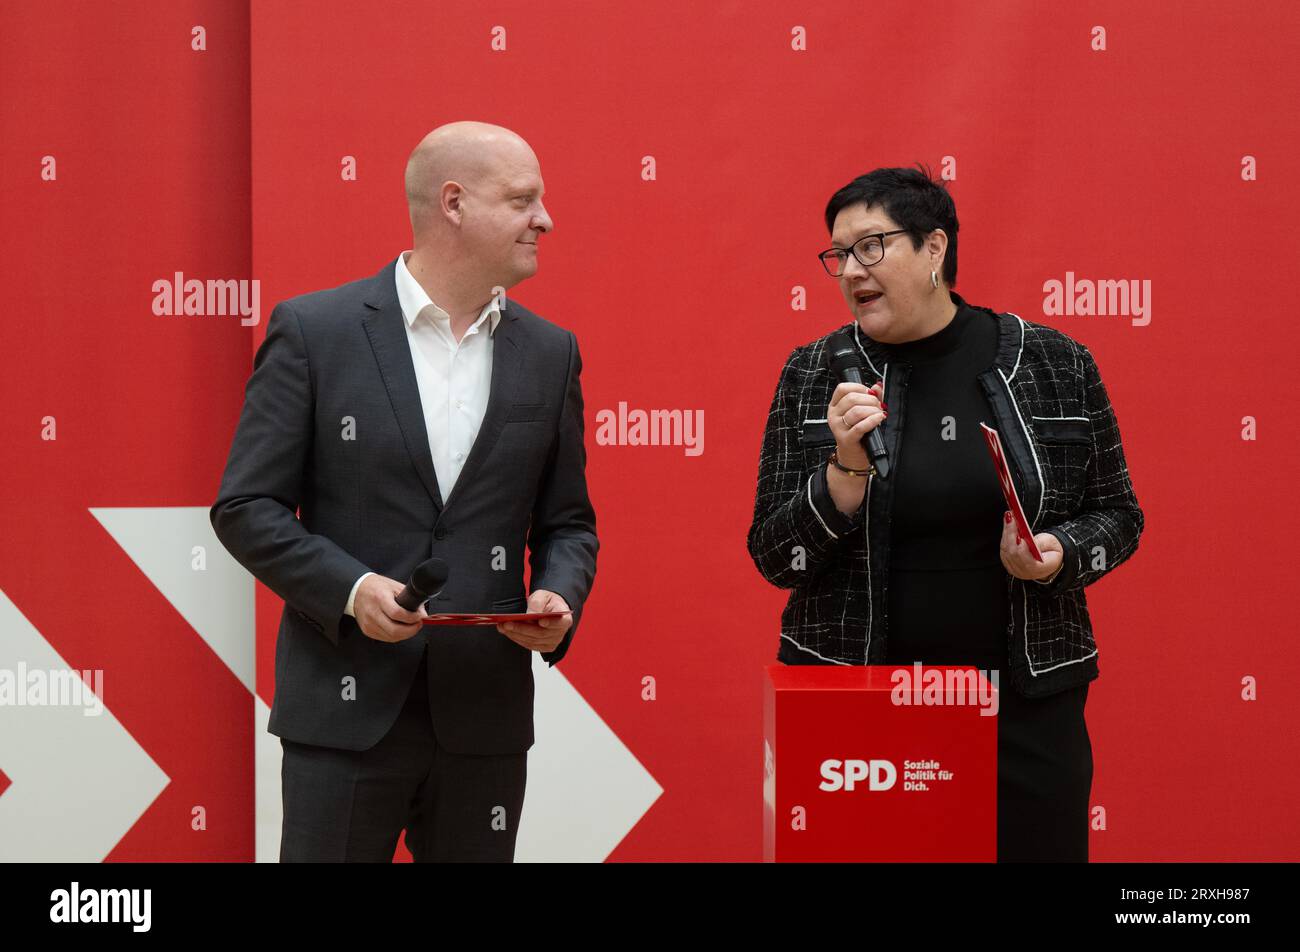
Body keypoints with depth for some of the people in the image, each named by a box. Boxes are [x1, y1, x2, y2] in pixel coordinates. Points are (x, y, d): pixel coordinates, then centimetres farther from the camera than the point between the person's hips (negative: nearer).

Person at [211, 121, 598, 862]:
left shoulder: (549, 353, 8)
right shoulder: (315, 330, -3)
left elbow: (567, 522, 14)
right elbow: (247, 507, -2)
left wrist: (561, 601, -7)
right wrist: (350, 589, -17)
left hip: (485, 715, 4)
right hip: (346, 710, -3)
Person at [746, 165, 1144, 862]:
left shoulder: (1055, 365, 0)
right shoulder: (815, 376, 0)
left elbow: (1116, 515, 10)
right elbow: (775, 560, -1)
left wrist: (1059, 554, -11)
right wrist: (848, 468, -17)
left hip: (1024, 699, 0)